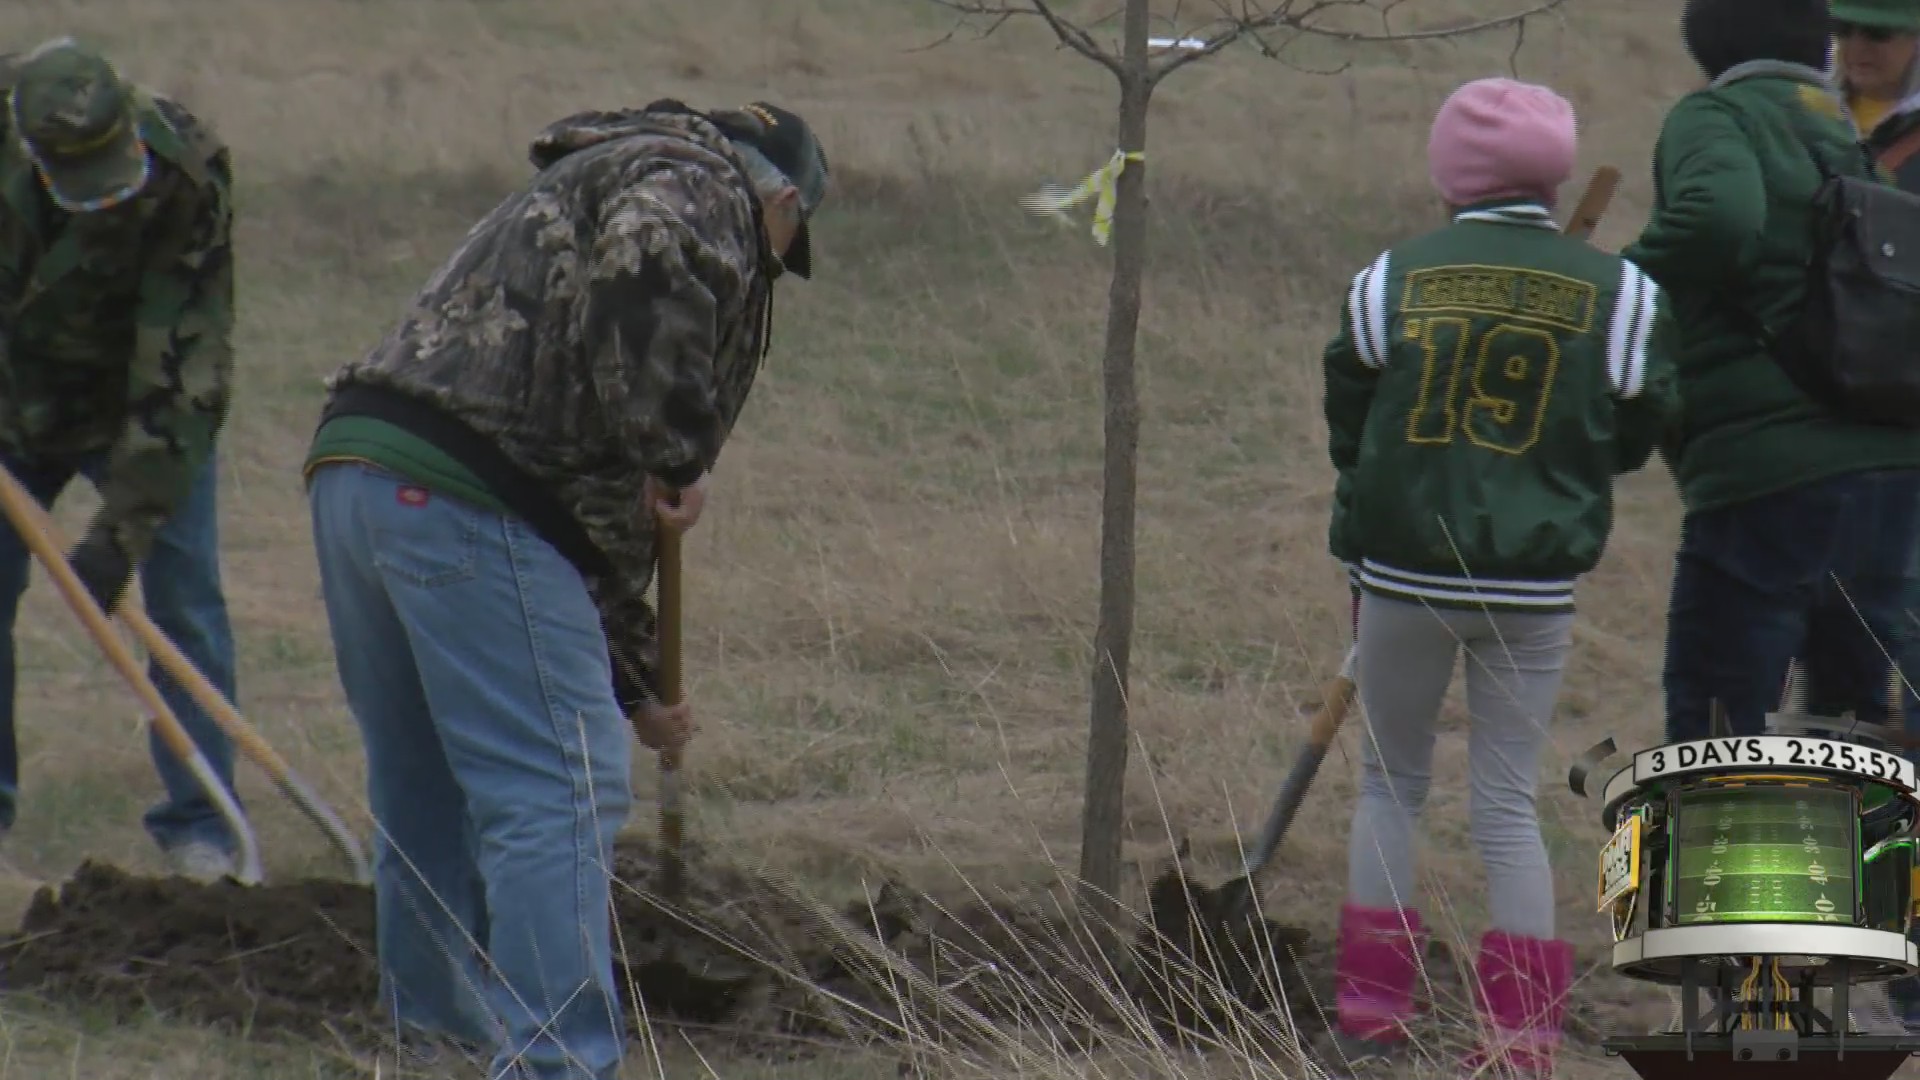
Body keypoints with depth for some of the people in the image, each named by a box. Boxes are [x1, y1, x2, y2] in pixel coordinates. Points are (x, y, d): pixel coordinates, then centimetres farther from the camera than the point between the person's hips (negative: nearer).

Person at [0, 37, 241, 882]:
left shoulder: (186, 182, -33)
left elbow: (184, 370, -31)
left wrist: (122, 532, -33)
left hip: (140, 408, -2)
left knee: (185, 604, -8)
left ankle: (198, 827, 0)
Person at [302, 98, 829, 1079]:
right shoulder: (698, 186, 7)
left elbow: (594, 491, 37)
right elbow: (645, 260, -22)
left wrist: (631, 685, 40)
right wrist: (676, 455, -14)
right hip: (460, 495, -9)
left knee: (427, 792, 22)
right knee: (560, 791, -7)